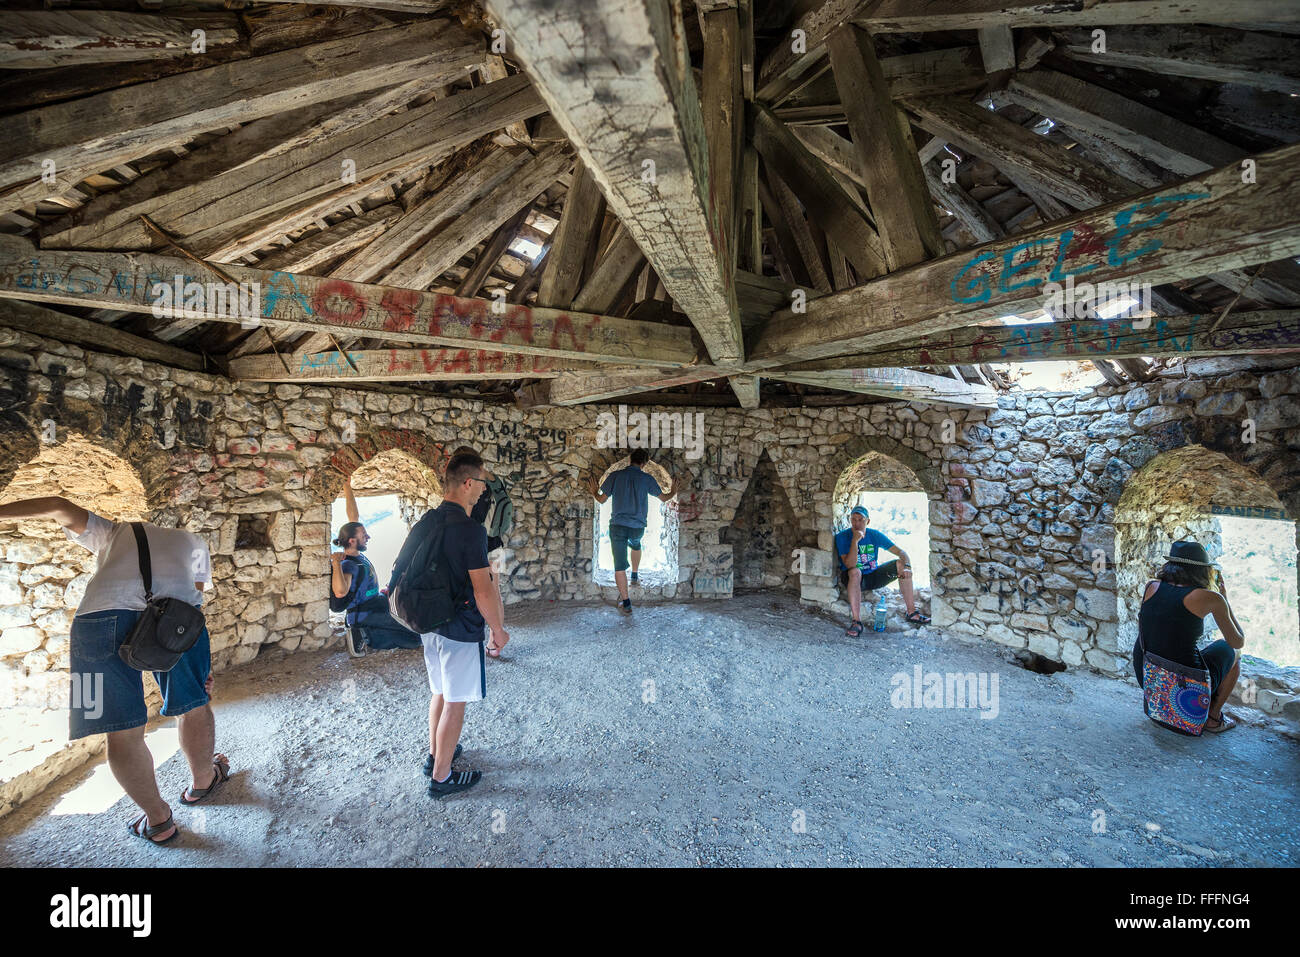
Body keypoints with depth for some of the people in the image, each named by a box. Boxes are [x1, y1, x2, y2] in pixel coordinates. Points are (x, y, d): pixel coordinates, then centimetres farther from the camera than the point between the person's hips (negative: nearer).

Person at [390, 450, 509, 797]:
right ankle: (441, 777, 24)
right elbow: (483, 591, -24)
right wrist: (498, 630, -11)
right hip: (461, 630, -8)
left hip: (429, 625, 8)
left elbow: (399, 571, 10)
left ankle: (435, 755, 43)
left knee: (440, 691, 25)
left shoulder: (425, 522, 1)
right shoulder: (470, 529, -25)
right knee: (455, 703, 9)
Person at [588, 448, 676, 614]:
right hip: (638, 526, 2)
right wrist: (672, 492, 32)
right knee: (636, 544, 36)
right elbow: (663, 498, 11)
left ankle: (625, 602, -1)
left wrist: (594, 492, 26)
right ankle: (634, 575, 47)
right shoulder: (647, 478, -2)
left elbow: (602, 499, 4)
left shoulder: (615, 476, -2)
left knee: (619, 566, 0)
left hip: (617, 525, -1)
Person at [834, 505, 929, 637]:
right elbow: (850, 565, -27)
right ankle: (856, 621, -38)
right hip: (853, 579, -5)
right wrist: (855, 540, -34)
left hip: (873, 577, 5)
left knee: (900, 564, -12)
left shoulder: (875, 535, -3)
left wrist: (907, 566, -26)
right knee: (855, 572, -38)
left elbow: (900, 552, -5)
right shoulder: (842, 537, -16)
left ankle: (911, 612, -8)